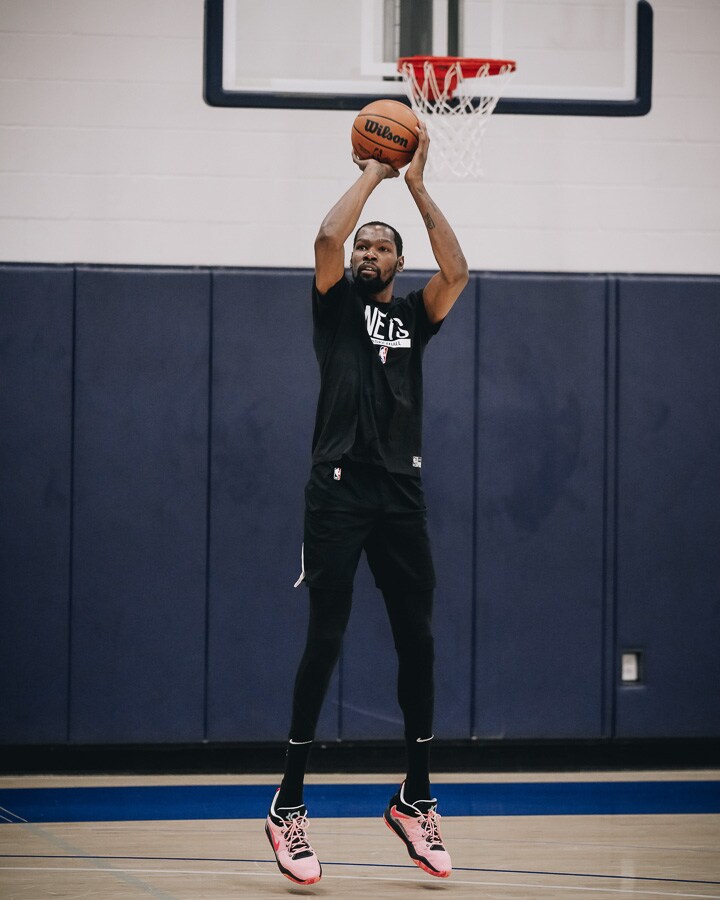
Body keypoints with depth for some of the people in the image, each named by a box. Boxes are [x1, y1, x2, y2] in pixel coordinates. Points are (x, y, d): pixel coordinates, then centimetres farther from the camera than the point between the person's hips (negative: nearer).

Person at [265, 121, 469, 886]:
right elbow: (327, 237, -11)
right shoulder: (336, 305, 8)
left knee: (416, 643, 5)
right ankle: (288, 805, -2)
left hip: (401, 494, 4)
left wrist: (417, 185, -1)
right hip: (339, 488, -4)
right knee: (324, 643, -6)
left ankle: (415, 798, 16)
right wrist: (370, 175, 0)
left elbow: (457, 271, -4)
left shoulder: (415, 315, 15)